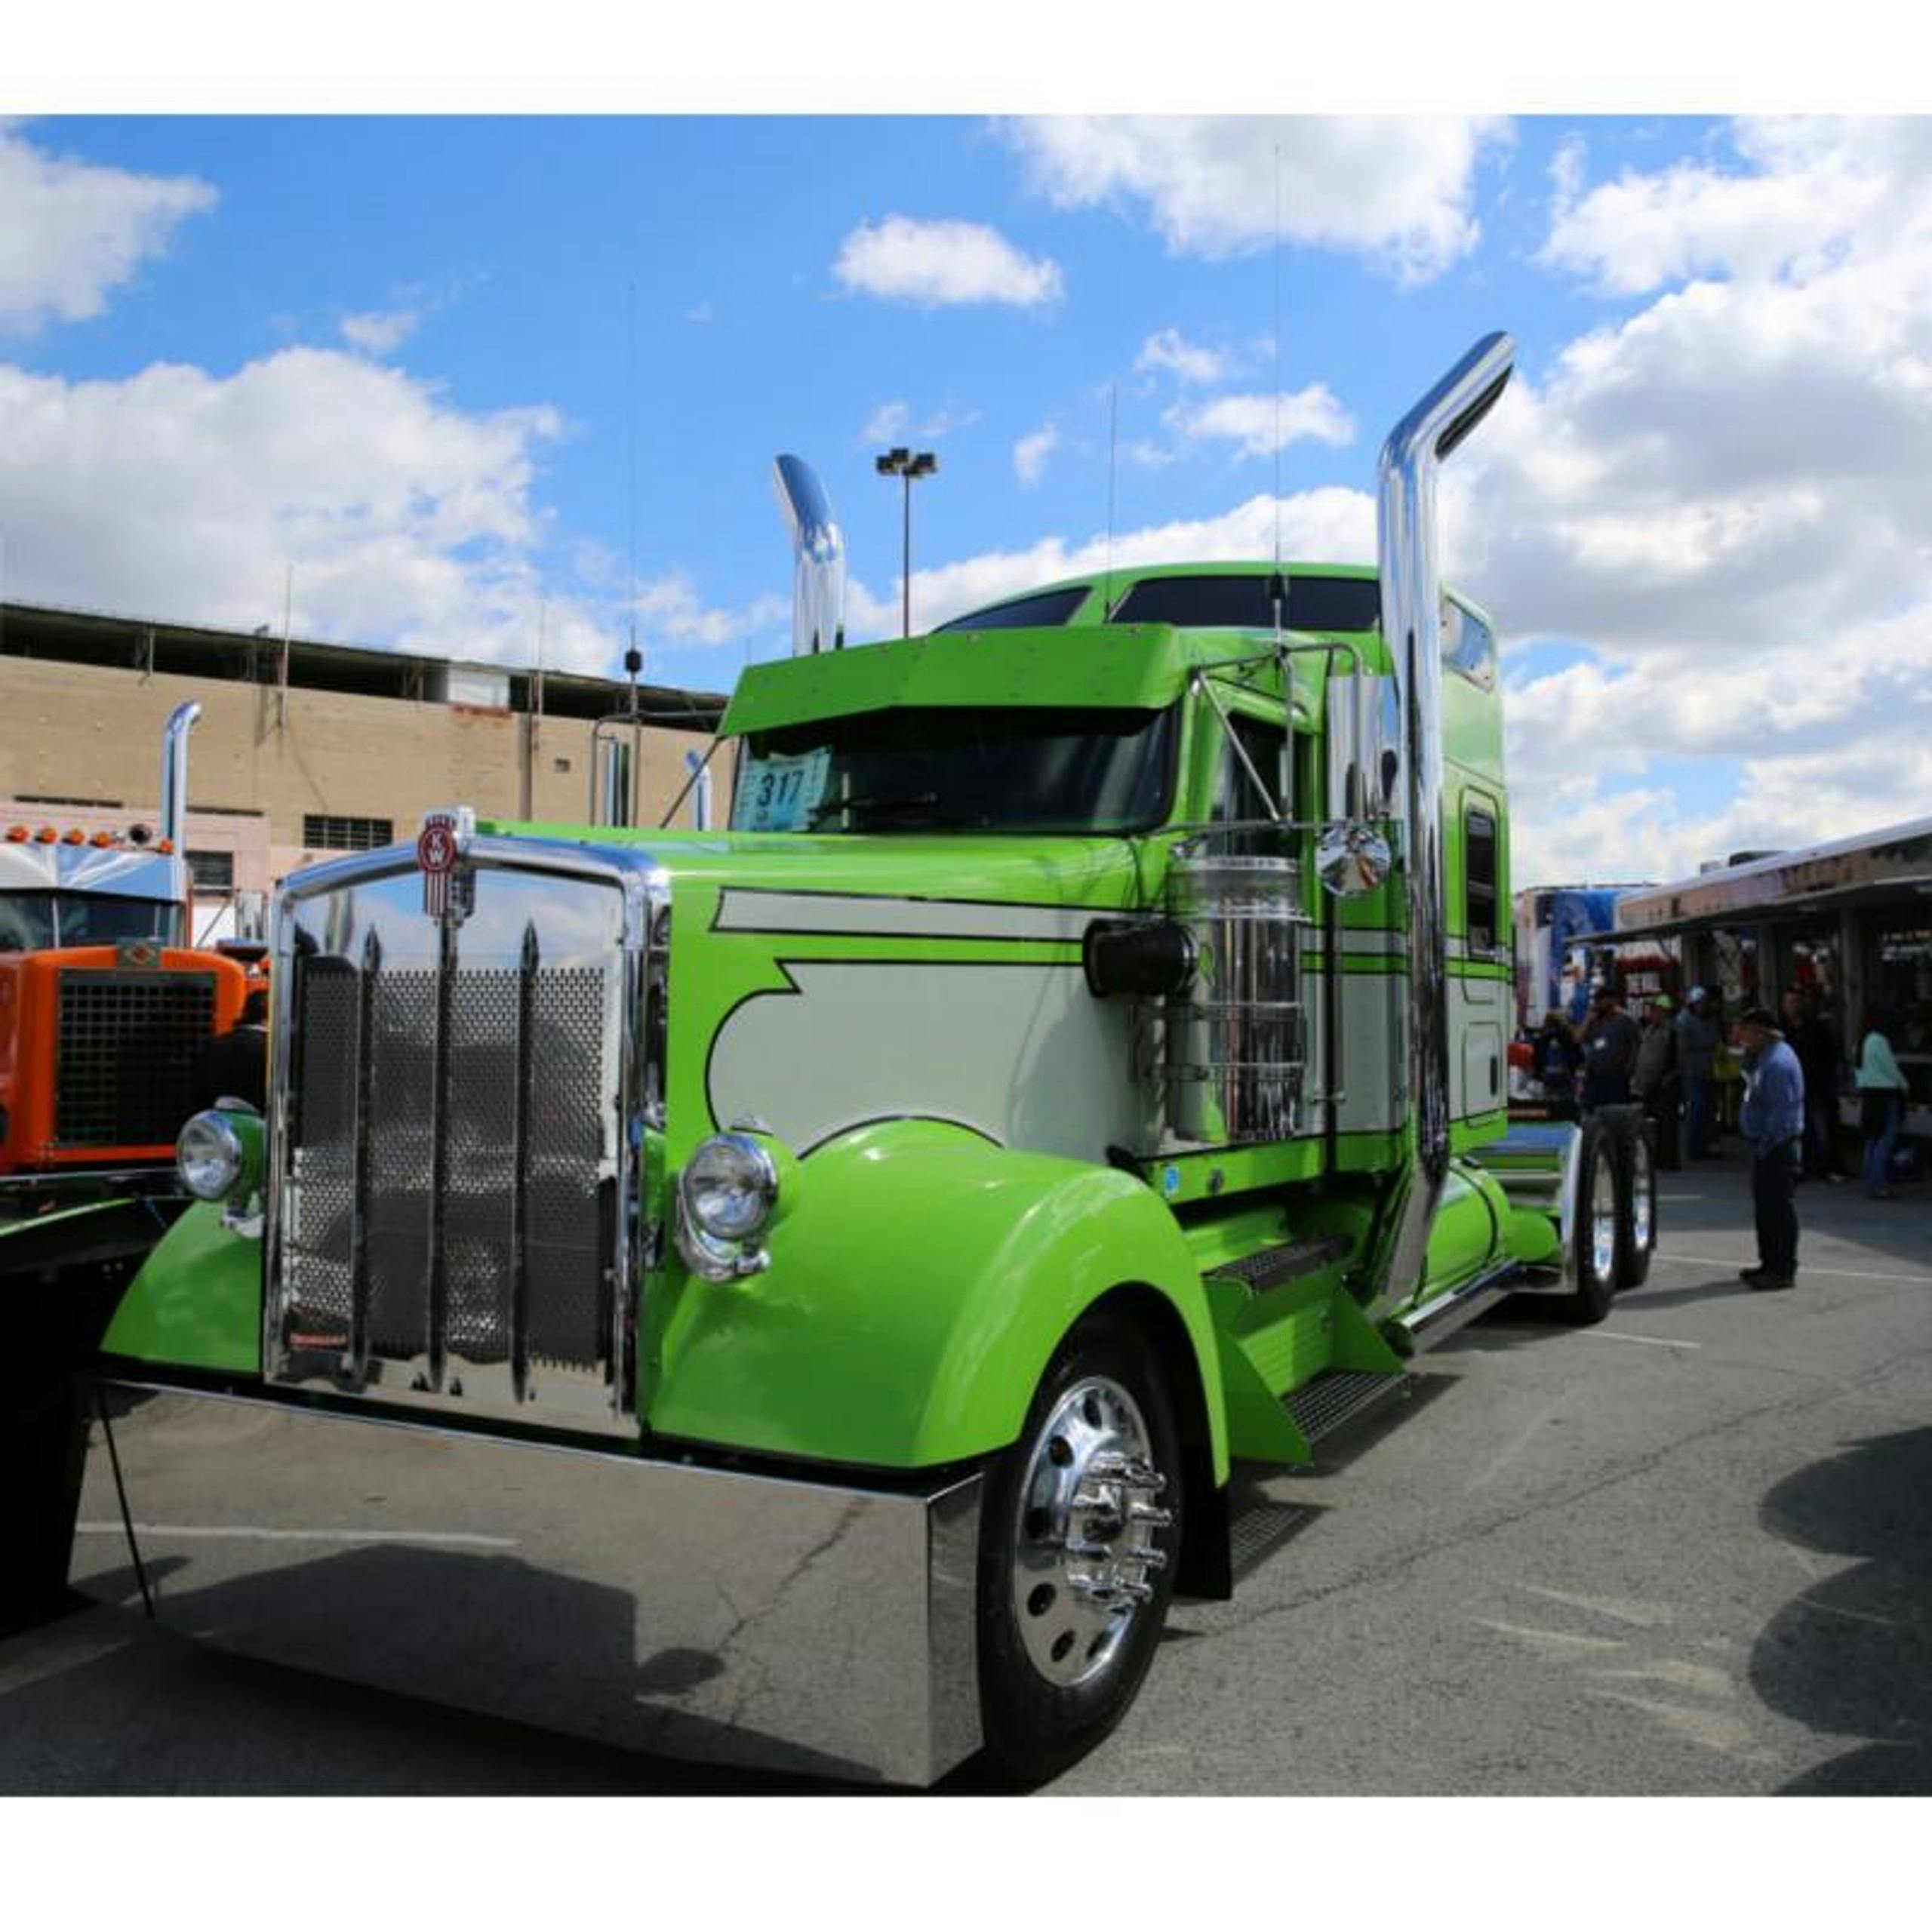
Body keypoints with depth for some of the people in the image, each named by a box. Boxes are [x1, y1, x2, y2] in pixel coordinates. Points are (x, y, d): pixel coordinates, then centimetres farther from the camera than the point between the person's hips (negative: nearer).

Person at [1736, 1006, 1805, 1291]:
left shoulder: (1778, 1062, -19)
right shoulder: (1764, 1056, 12)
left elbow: (1782, 1110, -23)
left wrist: (1765, 1145, -20)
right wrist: (1746, 1052, 7)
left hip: (1777, 1147, -11)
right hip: (1764, 1146, 11)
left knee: (1779, 1208, -5)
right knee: (1764, 1207, 17)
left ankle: (1784, 1270, 0)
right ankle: (1770, 1264, 26)